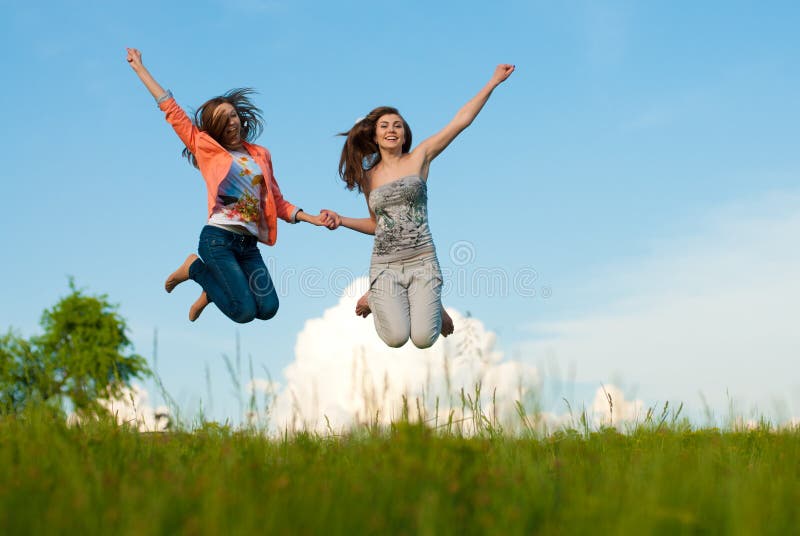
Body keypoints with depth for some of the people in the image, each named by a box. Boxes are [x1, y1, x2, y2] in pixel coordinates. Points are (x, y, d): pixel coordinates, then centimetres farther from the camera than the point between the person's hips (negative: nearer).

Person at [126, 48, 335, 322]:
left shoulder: (261, 155, 18)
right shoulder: (206, 148, 7)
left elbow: (278, 203, 19)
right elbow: (172, 110, 7)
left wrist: (312, 219, 5)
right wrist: (140, 68, 7)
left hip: (249, 245, 5)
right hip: (217, 238, -5)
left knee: (268, 308, -10)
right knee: (244, 311, -15)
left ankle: (213, 290, 18)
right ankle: (195, 269, 12)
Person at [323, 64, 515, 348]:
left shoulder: (419, 158, 4)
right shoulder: (368, 177, 12)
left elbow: (460, 121, 1)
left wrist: (493, 82, -1)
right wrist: (341, 220, 7)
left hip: (422, 261, -1)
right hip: (385, 264, 1)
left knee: (424, 339, -17)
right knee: (396, 338, -16)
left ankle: (431, 305, 19)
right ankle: (375, 300, 18)